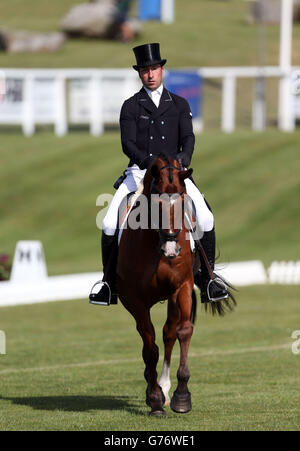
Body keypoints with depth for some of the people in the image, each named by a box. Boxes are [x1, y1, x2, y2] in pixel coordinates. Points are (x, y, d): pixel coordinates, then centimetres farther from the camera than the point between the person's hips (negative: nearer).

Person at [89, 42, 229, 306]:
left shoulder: (179, 105, 10)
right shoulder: (131, 107, 5)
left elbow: (188, 137, -2)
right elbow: (127, 144, -7)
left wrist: (184, 157, -25)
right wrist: (149, 162, -26)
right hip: (139, 172, -1)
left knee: (206, 219, -19)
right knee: (109, 224, -17)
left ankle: (207, 280, -6)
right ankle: (109, 286, -4)